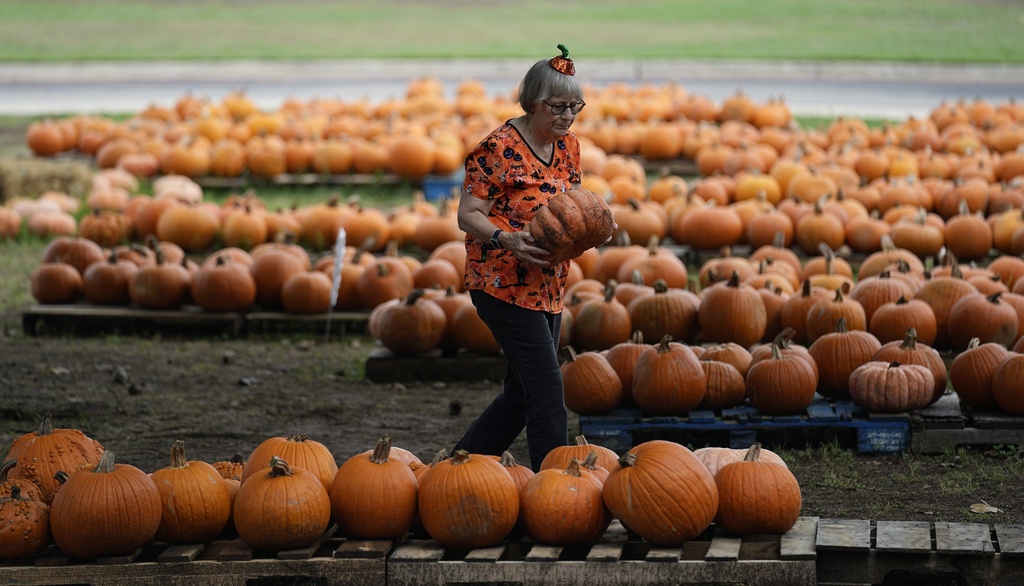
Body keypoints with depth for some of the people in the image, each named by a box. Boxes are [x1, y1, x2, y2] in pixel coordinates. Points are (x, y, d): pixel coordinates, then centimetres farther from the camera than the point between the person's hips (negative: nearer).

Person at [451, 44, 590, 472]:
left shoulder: (569, 147, 9)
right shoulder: (499, 148, -15)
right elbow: (467, 214, -14)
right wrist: (506, 239, -33)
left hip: (549, 287, 8)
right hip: (504, 284, -8)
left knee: (523, 391, 13)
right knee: (547, 391, -11)